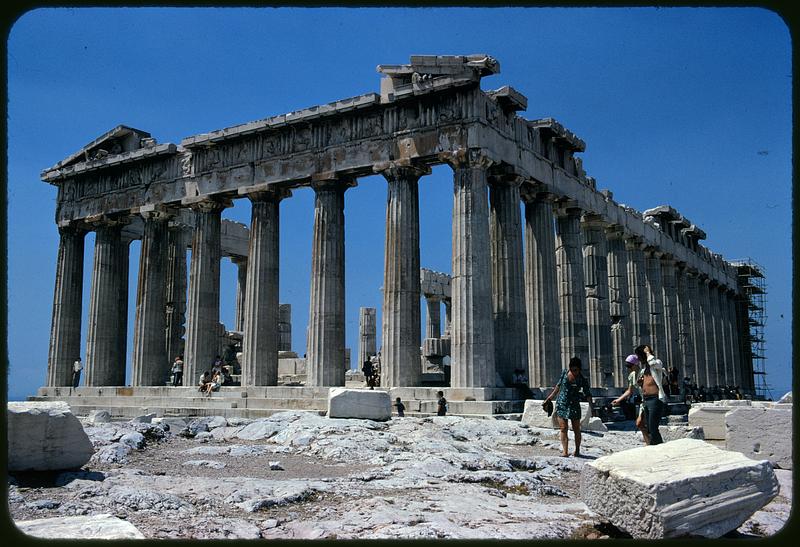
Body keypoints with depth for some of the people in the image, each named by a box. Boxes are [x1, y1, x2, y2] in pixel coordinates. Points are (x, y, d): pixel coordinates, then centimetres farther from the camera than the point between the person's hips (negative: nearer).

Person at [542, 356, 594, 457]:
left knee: (576, 429, 6)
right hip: (561, 404, 1)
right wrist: (549, 398, 15)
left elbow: (588, 394, -4)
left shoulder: (582, 380, -8)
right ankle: (565, 451, -8)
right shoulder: (564, 373, -1)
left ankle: (577, 451, 19)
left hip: (574, 405, -1)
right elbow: (558, 386, 12)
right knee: (563, 429, -5)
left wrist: (591, 408, -13)